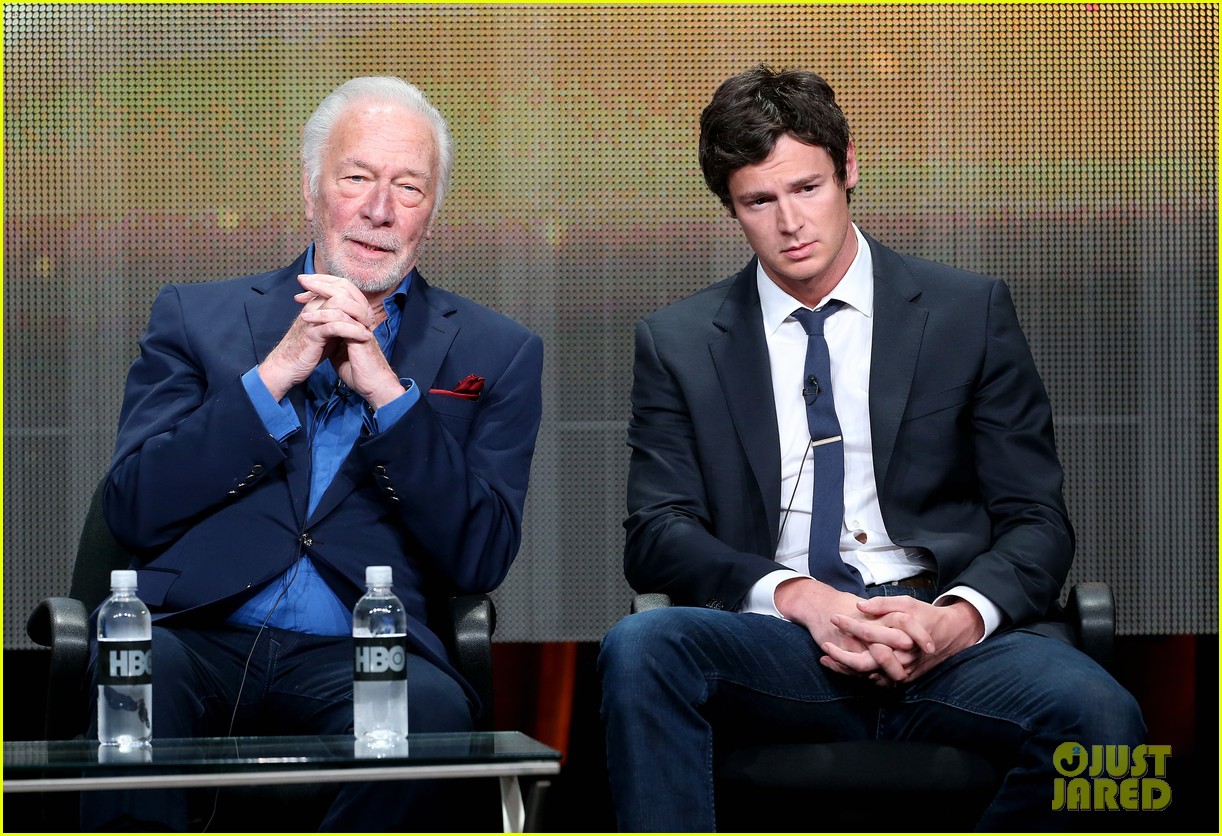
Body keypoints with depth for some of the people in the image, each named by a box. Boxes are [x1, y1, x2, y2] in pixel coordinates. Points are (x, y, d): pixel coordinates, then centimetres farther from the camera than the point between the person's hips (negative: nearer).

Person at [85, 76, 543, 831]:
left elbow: (482, 559, 3)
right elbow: (132, 511, 4)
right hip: (198, 634, 0)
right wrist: (274, 374, -3)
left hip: (361, 658, 1)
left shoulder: (496, 354, 16)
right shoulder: (197, 317, 17)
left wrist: (387, 388, -5)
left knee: (431, 707, -34)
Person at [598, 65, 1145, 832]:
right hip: (779, 642, 0)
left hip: (946, 633, 0)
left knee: (1097, 713, -32)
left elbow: (1036, 520, 8)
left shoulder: (971, 311, 11)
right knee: (638, 648, -33)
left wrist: (962, 616, -14)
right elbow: (657, 536, 5)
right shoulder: (678, 343, 13)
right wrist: (795, 596, -14)